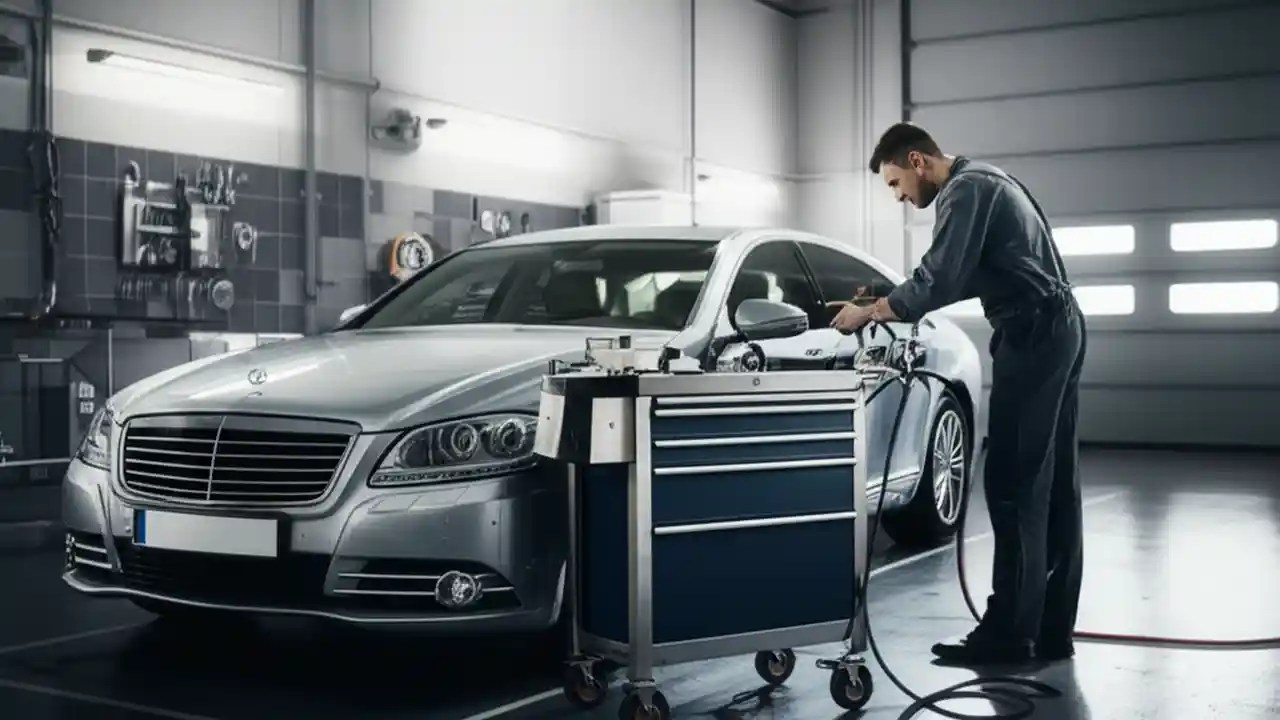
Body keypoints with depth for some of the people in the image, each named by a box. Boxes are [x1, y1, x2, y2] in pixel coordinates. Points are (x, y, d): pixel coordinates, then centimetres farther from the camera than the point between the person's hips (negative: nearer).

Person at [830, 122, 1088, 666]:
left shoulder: (965, 189, -9)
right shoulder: (984, 182, 22)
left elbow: (939, 282, -18)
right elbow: (965, 277, 25)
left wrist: (869, 312, -7)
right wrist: (891, 302, 19)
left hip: (1032, 336, -10)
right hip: (1059, 330, 10)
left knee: (1014, 486, -8)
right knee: (1053, 485, 8)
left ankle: (1010, 631, -5)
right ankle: (1051, 630, 13)